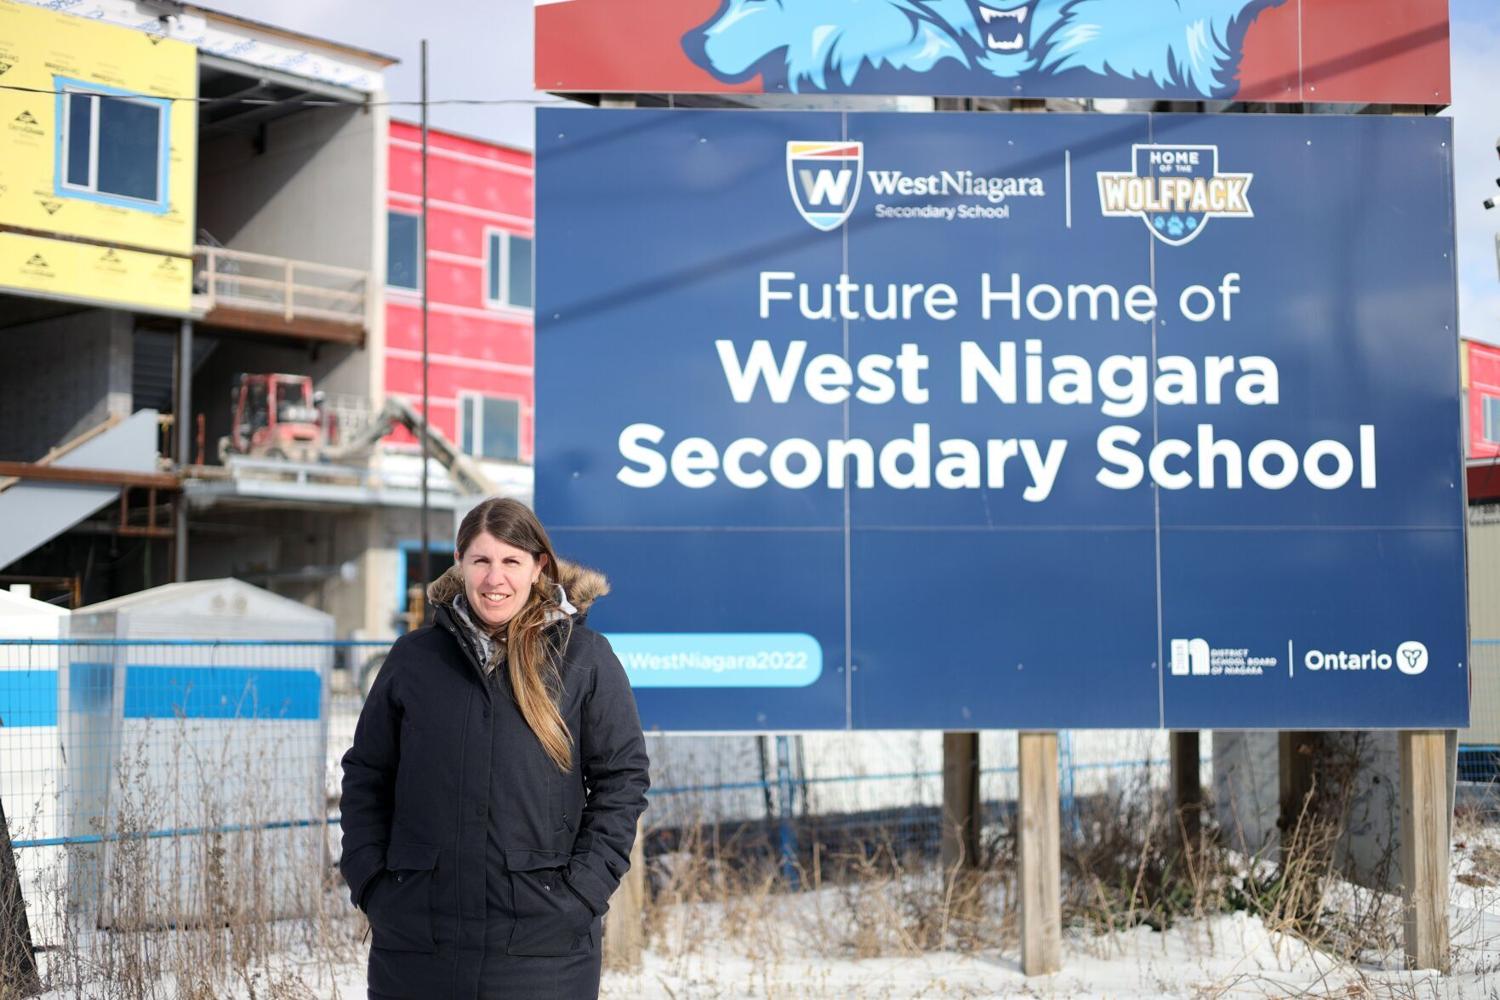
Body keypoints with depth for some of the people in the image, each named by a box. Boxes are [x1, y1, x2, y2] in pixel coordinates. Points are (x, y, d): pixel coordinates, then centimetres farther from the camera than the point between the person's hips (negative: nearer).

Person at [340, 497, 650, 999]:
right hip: (414, 939, 2)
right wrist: (370, 882, 1)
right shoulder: (414, 657, 8)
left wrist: (582, 890, -6)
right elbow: (365, 776, 13)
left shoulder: (584, 658, 2)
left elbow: (622, 779, 3)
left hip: (542, 941, -2)